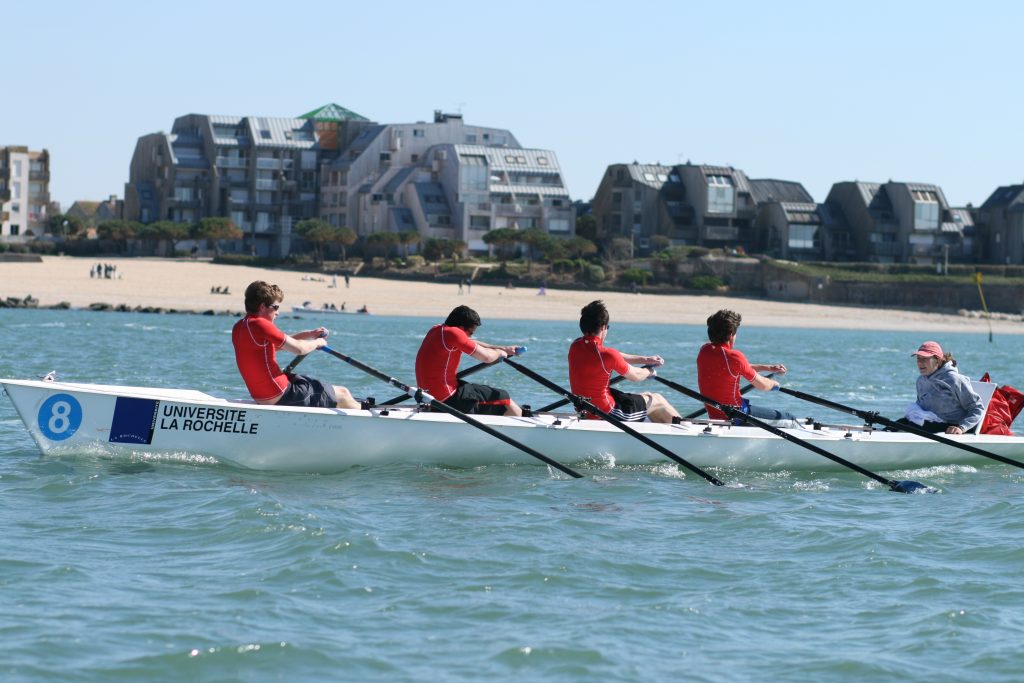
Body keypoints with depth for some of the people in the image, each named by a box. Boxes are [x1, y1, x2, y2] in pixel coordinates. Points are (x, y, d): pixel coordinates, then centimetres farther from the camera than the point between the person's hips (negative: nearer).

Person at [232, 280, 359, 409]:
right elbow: (299, 348, -19)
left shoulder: (239, 327, 8)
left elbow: (279, 344, 19)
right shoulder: (259, 325, -21)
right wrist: (317, 342, 2)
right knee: (342, 394, 5)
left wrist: (310, 334, 11)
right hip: (280, 397, -10)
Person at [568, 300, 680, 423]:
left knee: (647, 396, 27)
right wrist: (649, 372, 14)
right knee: (657, 400, 12)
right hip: (606, 413, -8)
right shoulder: (606, 354, -26)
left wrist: (644, 359, 15)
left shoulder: (575, 346, -2)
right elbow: (635, 376, -9)